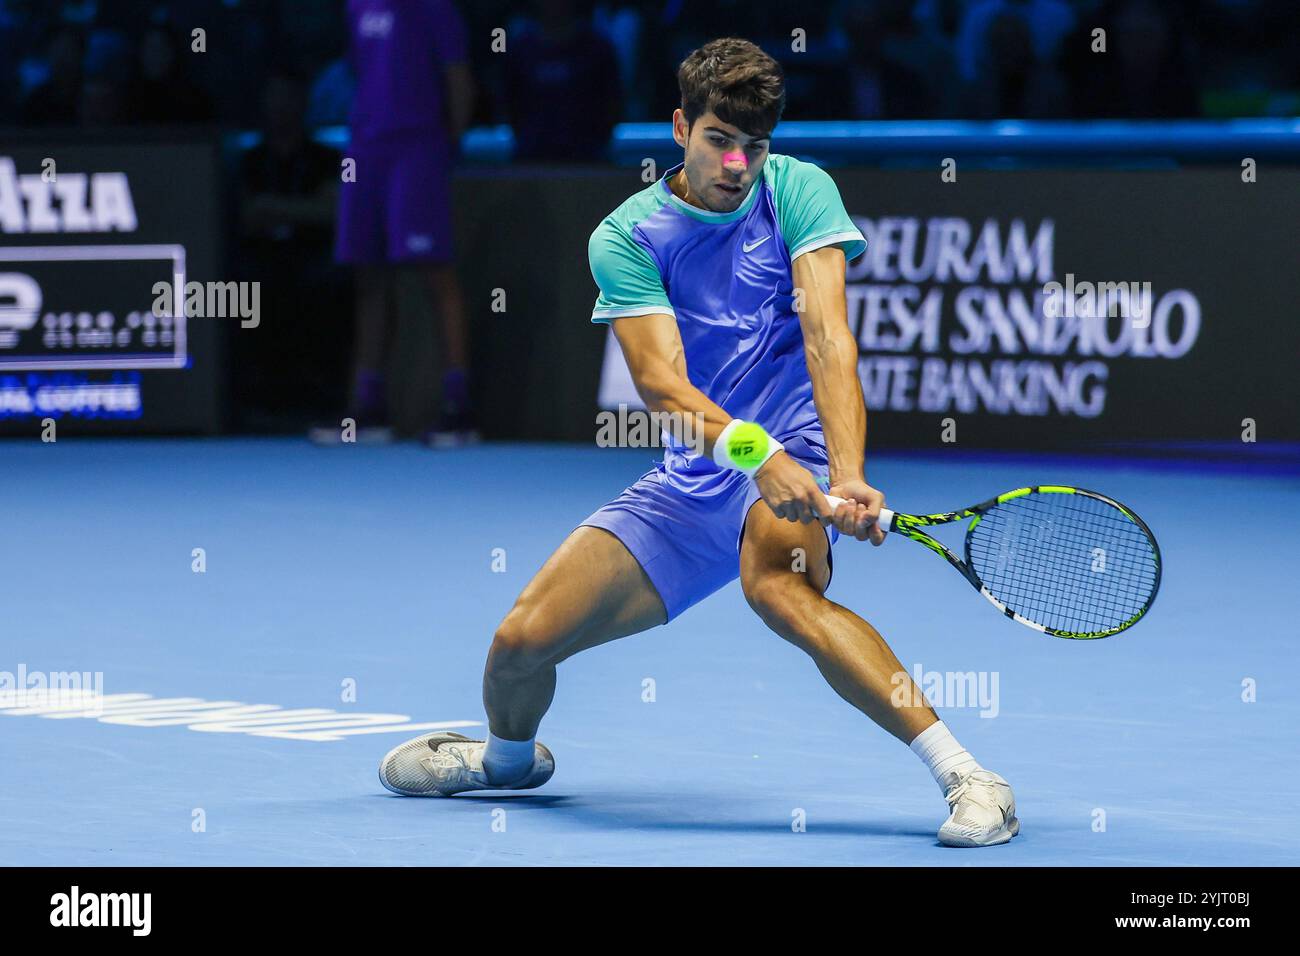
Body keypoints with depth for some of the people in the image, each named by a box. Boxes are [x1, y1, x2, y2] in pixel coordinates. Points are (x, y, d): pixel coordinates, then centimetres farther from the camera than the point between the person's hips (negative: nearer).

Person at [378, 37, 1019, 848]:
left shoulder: (799, 191, -4)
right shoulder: (626, 237, -1)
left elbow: (829, 340, -16)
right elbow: (661, 383, -14)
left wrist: (848, 475, -32)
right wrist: (753, 450, -33)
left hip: (797, 456, -3)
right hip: (691, 479, 3)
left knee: (774, 582, -38)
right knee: (523, 640, -2)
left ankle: (966, 775, -43)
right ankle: (511, 756, 37)